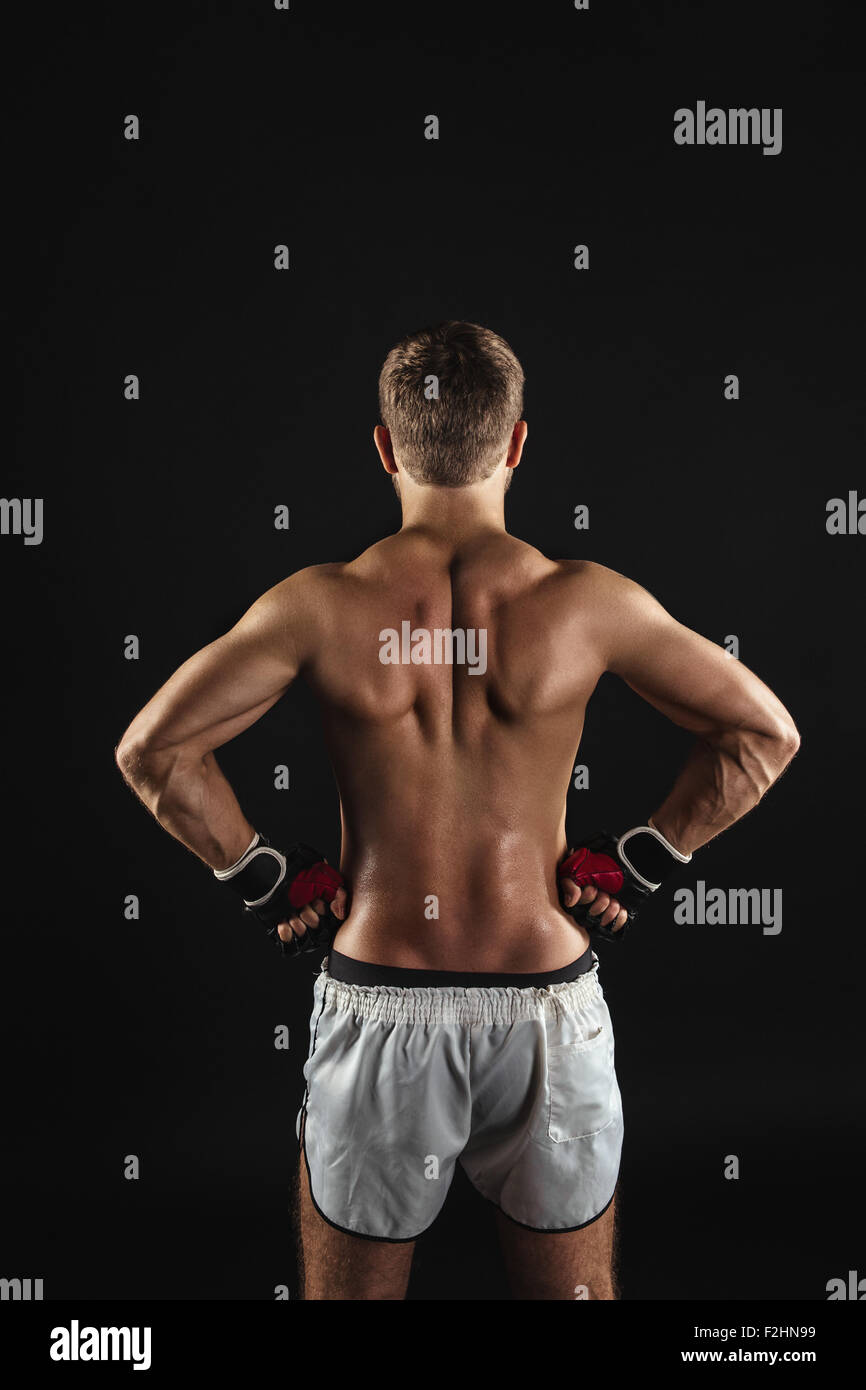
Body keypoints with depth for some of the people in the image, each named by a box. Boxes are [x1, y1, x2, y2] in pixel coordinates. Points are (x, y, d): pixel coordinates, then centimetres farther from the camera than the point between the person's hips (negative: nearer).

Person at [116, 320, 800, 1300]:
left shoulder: (322, 605, -8)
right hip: (547, 1002, 1)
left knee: (349, 1291, 19)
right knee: (574, 1290, 20)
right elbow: (766, 733, -3)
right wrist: (638, 867, 2)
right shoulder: (584, 602, -8)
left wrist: (264, 882, 0)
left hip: (377, 1002, 0)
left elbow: (151, 750, -8)